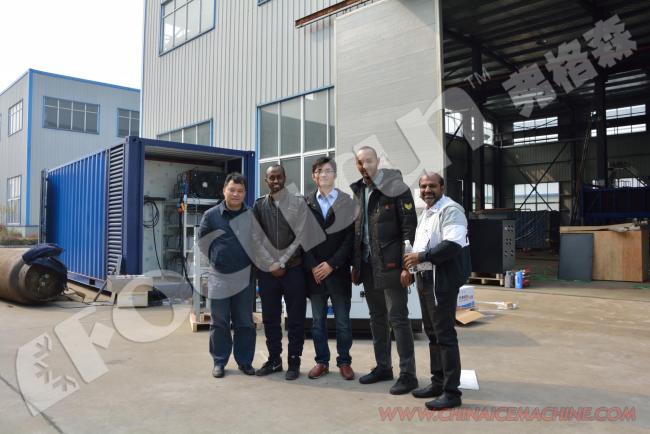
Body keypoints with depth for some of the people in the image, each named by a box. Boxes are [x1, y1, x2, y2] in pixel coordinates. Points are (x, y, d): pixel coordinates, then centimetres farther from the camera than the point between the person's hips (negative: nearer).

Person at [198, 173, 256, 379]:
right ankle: (219, 362, 18)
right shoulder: (211, 215, -1)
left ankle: (245, 361, 19)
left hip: (245, 277, 1)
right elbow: (202, 241, 9)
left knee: (245, 322, 8)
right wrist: (217, 258, 8)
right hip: (219, 278, 0)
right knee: (219, 323, 7)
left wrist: (252, 262, 5)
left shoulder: (252, 216, 0)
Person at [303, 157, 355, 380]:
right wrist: (312, 266, -8)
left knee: (342, 320, 6)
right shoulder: (306, 203, 6)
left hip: (338, 271, -2)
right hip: (314, 272, 2)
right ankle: (321, 361, 21)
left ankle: (344, 361, 18)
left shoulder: (347, 202, 1)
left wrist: (331, 264, -12)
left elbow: (350, 237, -5)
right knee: (318, 320, 10)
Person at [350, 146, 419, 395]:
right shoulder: (358, 192, 12)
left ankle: (408, 374, 6)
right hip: (368, 265, 7)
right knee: (377, 318, 14)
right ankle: (383, 367, 26)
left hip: (390, 265, -7)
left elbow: (409, 228, -12)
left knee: (398, 318, -4)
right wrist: (356, 265, 12)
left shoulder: (396, 188, -8)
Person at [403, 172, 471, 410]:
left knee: (445, 334, -5)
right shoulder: (426, 213, 19)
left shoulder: (450, 210, -12)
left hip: (442, 279, -10)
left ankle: (451, 391, 4)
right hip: (425, 278, 10)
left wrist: (422, 256, -20)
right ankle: (438, 382, 27)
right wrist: (411, 258, 9)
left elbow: (453, 245, -24)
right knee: (432, 333, 15)